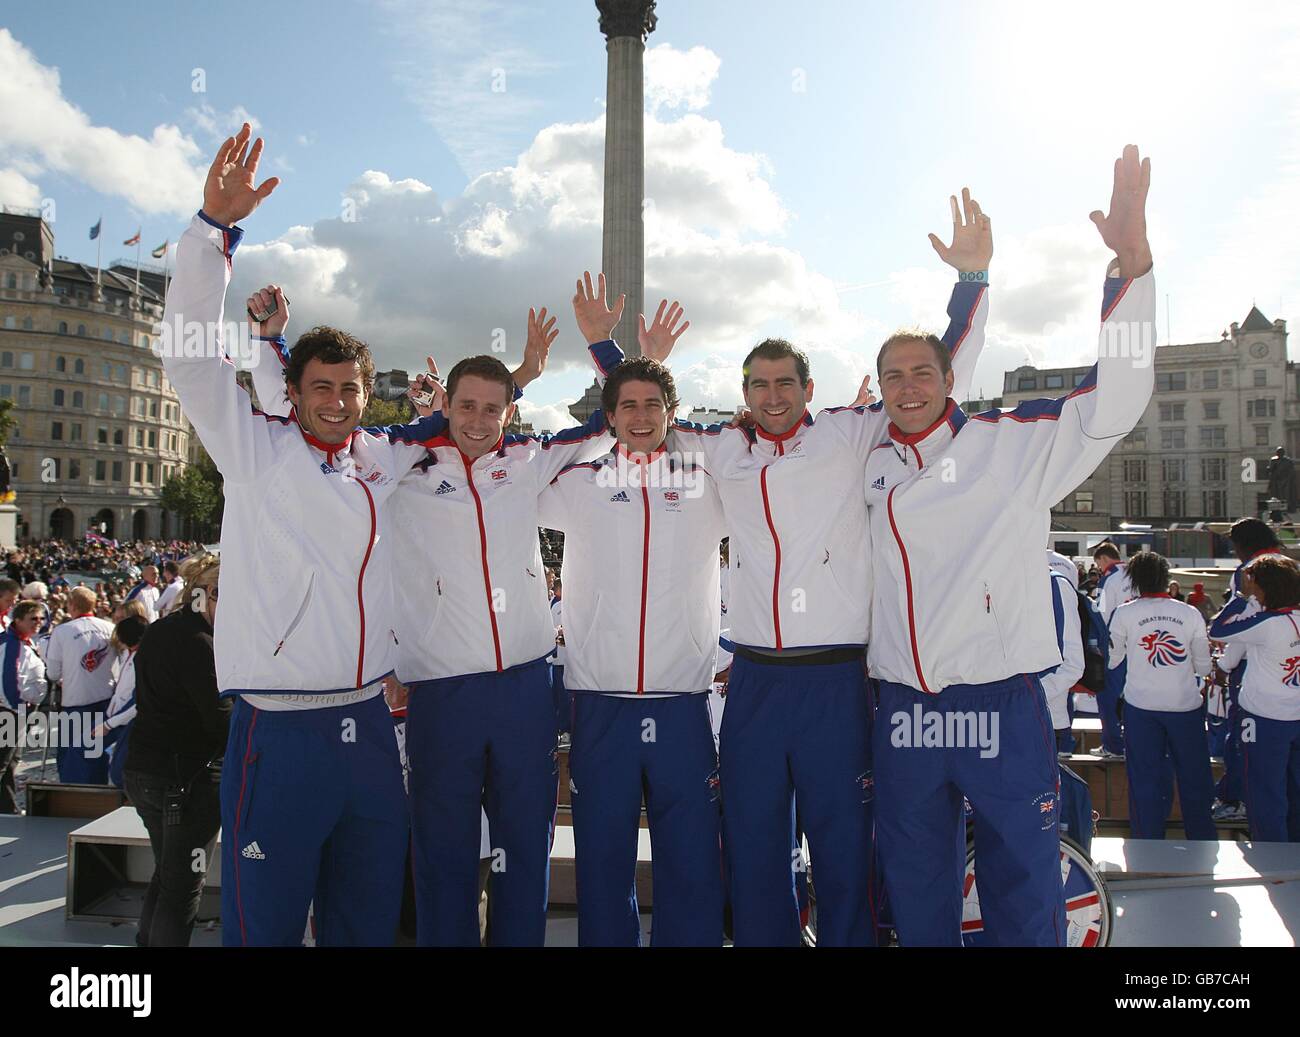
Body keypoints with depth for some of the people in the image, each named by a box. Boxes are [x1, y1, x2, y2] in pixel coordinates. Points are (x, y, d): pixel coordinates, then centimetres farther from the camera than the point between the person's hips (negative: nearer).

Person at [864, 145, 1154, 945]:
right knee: (917, 895, 17)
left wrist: (1132, 262, -21)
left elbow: (1114, 399, -12)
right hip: (903, 712, 4)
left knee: (1025, 900, 6)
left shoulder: (1012, 445, -1)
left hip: (1002, 706, -3)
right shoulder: (869, 469, 10)